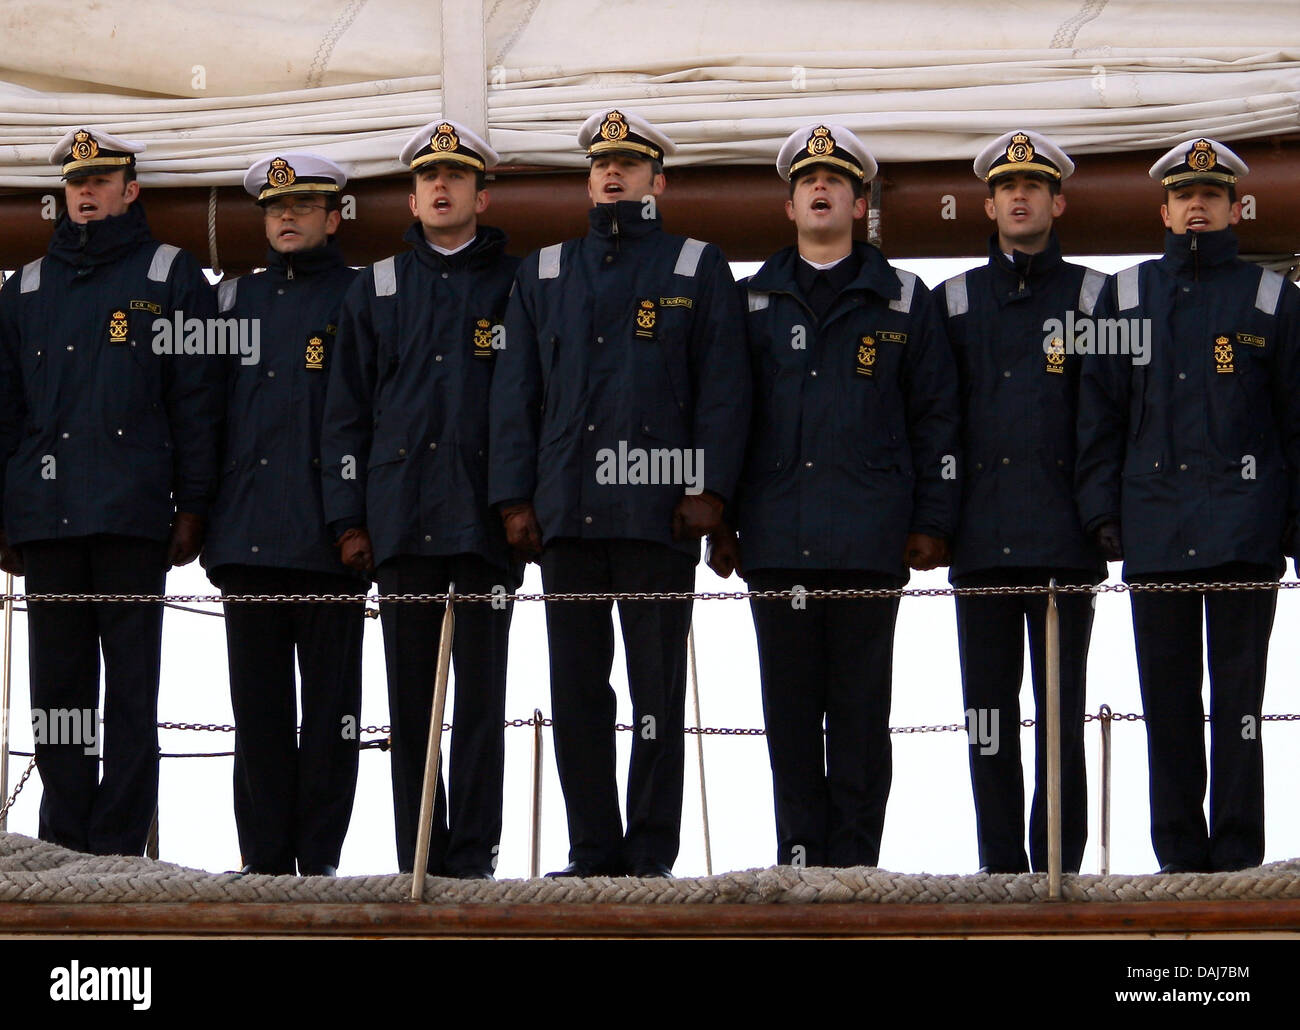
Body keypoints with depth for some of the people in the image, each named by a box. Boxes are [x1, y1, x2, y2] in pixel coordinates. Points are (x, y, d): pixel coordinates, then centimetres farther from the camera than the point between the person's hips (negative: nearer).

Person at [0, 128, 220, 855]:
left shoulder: (170, 277, 7)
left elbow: (197, 399, 2)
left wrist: (192, 506, -5)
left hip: (133, 516, -4)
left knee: (132, 685, -3)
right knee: (59, 685, 5)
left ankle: (119, 843, -3)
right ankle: (63, 841, 9)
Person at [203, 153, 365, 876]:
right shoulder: (237, 300, 17)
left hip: (329, 540, -4)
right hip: (248, 537, 4)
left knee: (329, 705, 0)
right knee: (259, 704, 5)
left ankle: (319, 858, 3)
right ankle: (264, 861, 8)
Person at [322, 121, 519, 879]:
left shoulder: (517, 284, 7)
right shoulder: (377, 290, 14)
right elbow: (348, 411, 13)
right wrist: (349, 516, 5)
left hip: (486, 522, -2)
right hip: (403, 522, 2)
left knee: (481, 695, -2)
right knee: (410, 697, 3)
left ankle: (472, 857, 0)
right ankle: (416, 859, 7)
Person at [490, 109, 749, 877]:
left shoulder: (699, 270, 8)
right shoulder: (544, 274, 17)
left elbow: (724, 388, 1)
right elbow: (516, 390, 13)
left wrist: (709, 490, -9)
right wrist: (516, 496, 3)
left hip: (658, 515, -3)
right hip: (566, 513, 3)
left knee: (658, 690, -1)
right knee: (576, 690, 3)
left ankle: (652, 857, 3)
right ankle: (593, 856, 9)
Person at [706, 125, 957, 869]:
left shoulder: (903, 300, 9)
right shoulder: (754, 301, 13)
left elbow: (936, 415, 7)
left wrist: (933, 521, 0)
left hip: (869, 542, -2)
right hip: (777, 540, 2)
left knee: (860, 710, 0)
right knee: (790, 710, 3)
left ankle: (855, 859, 4)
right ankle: (800, 857, 8)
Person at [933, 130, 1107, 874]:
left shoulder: (1092, 297, 8)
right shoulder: (954, 302, 12)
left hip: (1064, 535, -2)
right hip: (982, 535, 2)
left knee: (1061, 713, -1)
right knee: (989, 712, 2)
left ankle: (1059, 864, 4)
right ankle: (1001, 868, 7)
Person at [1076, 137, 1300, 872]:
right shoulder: (1127, 296, 13)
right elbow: (1100, 412, 12)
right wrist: (1102, 509, 4)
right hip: (1155, 526, 2)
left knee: (1237, 695, -3)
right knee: (1168, 698, 3)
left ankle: (1239, 857, -1)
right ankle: (1180, 854, 8)